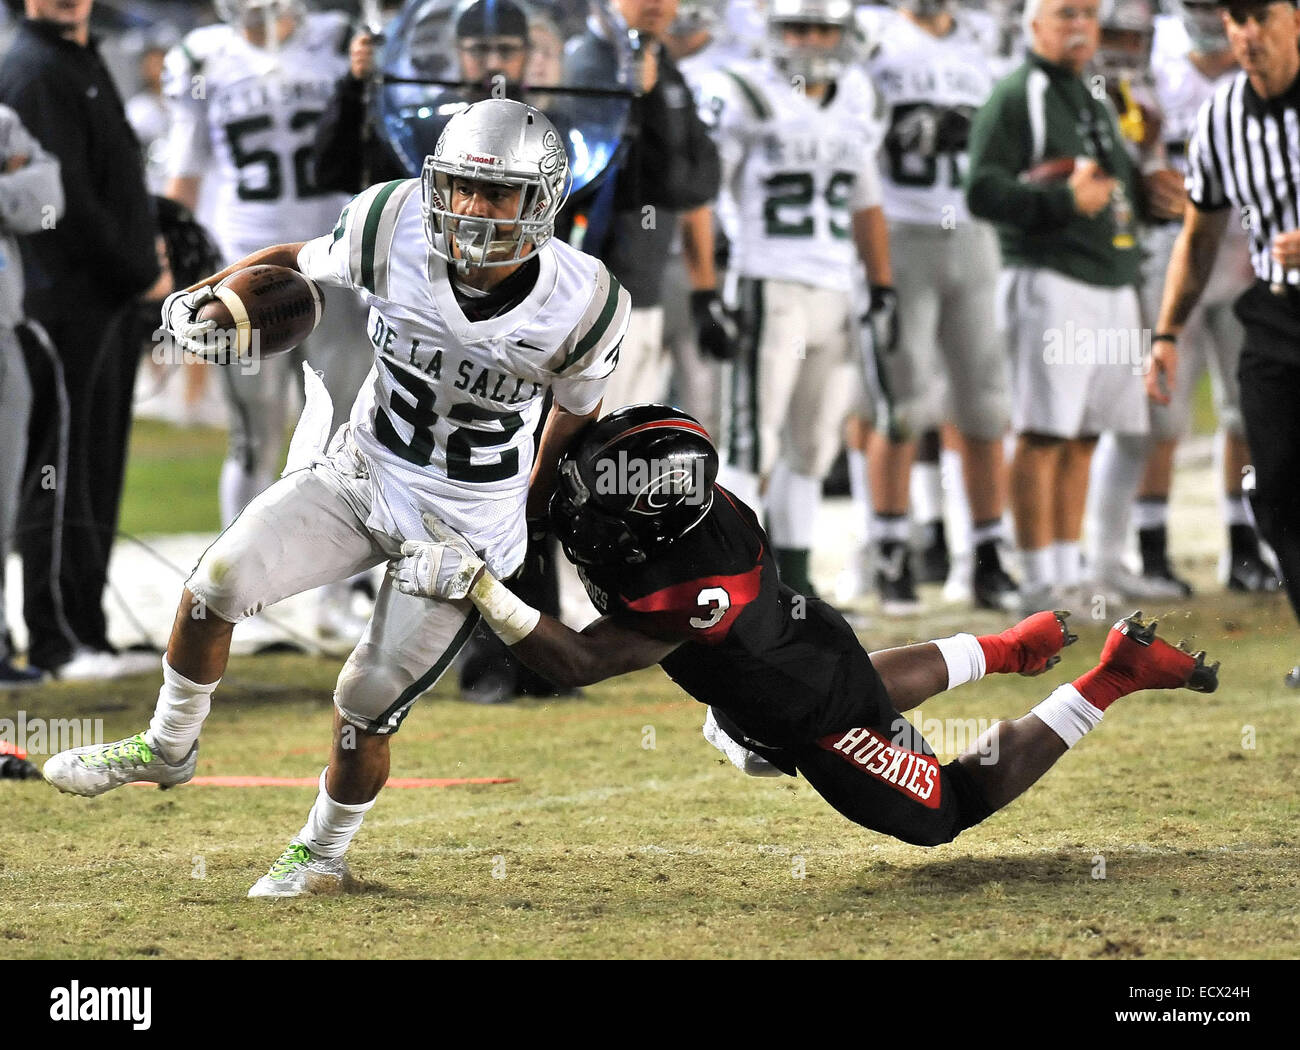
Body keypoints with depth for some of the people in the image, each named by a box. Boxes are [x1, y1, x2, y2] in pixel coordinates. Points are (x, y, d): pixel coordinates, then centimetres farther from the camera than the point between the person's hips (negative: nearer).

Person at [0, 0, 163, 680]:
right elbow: (62, 199, -17)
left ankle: (83, 632, 14)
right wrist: (140, 274, -11)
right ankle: (60, 640, -4)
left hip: (108, 301, 10)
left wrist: (145, 249, 10)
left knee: (97, 472, 10)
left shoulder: (84, 63, 19)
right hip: (65, 299, -10)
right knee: (63, 471, -7)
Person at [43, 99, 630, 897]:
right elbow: (300, 262, 3)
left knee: (366, 709, 1)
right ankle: (169, 748, 14)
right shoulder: (395, 227, -18)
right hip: (361, 472, 3)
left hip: (466, 524, -3)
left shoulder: (580, 306, -21)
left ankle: (324, 853, 30)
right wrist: (210, 294, -12)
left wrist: (539, 509, 14)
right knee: (218, 582, -13)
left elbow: (576, 411, 0)